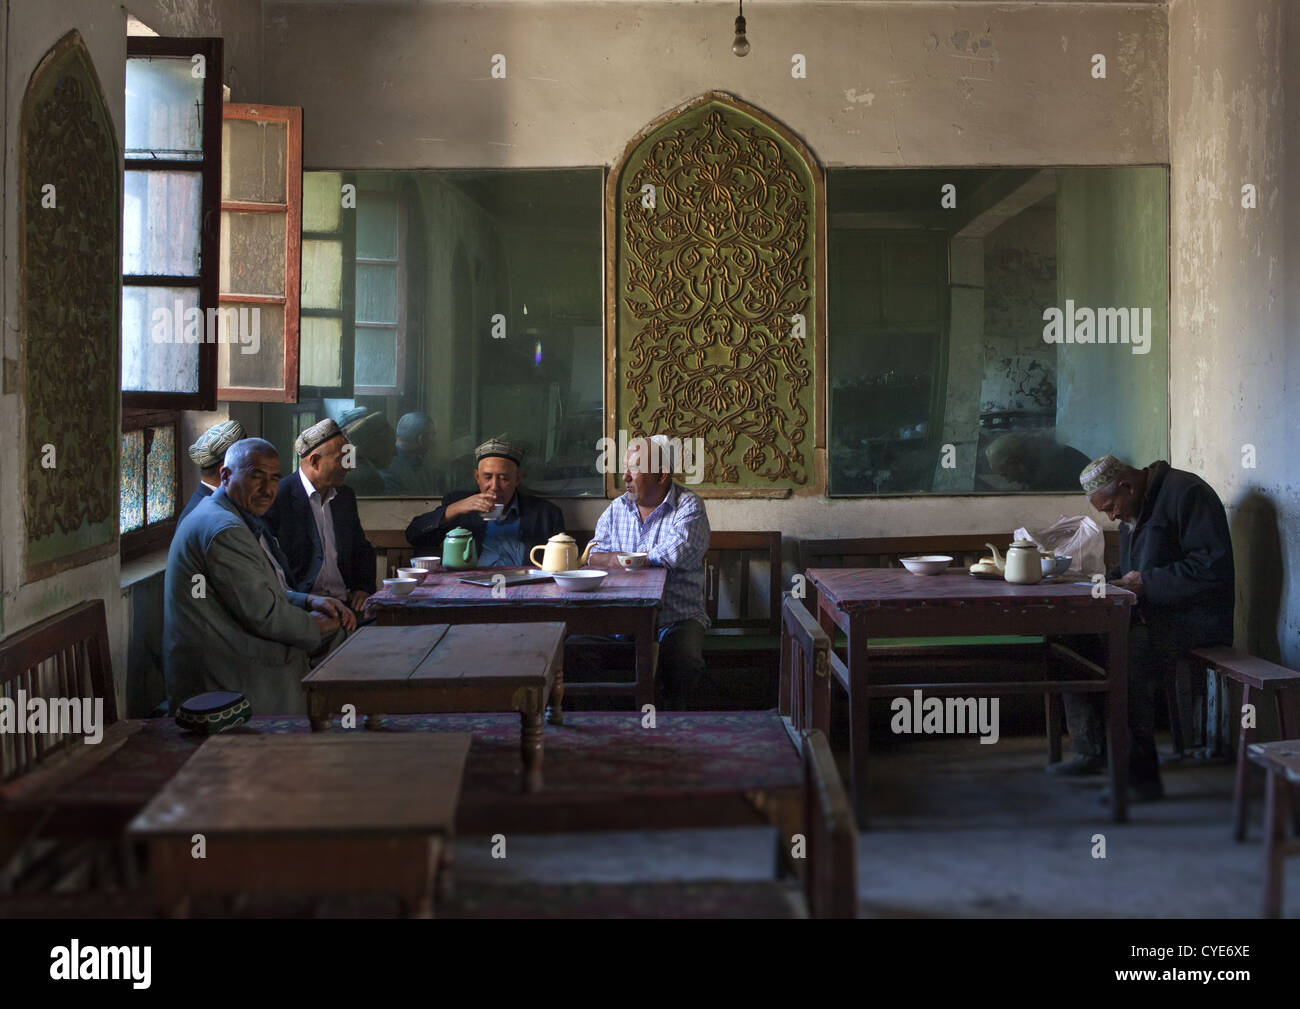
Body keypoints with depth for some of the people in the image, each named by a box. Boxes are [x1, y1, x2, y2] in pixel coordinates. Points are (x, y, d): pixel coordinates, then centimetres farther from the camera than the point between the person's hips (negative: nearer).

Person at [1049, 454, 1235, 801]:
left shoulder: (1186, 493, -13)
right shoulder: (1134, 508, 17)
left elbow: (1214, 566, -21)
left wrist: (1146, 583, -17)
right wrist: (1112, 581, 7)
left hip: (1195, 616, -9)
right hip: (1150, 613, 10)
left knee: (1126, 655, -32)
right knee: (1078, 638, -7)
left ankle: (1142, 775, -21)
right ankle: (1093, 751, 0)